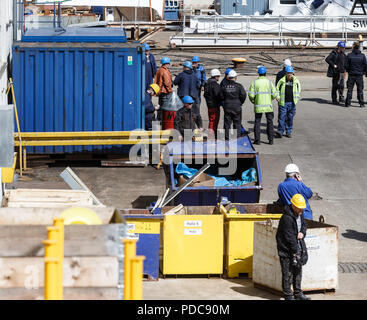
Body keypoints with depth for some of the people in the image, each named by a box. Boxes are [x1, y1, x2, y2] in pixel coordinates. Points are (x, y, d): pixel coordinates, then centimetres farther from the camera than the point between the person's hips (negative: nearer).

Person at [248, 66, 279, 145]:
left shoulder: (254, 83, -3)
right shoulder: (269, 82, -4)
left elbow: (251, 95, -7)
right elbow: (274, 94, -7)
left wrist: (253, 101, 12)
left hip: (258, 106, 0)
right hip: (268, 106, 0)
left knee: (257, 122, 8)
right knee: (270, 122, 9)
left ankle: (257, 140, 4)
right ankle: (270, 139, 8)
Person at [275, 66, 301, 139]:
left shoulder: (296, 81, 6)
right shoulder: (282, 81, 2)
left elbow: (298, 91, 12)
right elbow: (277, 90, 9)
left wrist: (296, 99, -2)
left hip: (292, 103, 2)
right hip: (283, 102, -2)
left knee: (290, 118, 7)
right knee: (281, 117, -8)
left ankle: (288, 132, 16)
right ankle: (280, 131, -6)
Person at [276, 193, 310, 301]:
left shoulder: (300, 214, 4)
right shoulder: (287, 218, -23)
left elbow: (304, 224, 19)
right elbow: (289, 236, -22)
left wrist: (302, 232, -6)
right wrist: (296, 251, -17)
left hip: (298, 246, 9)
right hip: (287, 249, -9)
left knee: (298, 270, 15)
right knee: (288, 273, -3)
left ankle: (298, 293, 26)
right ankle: (288, 295, 5)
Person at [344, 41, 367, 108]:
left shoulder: (349, 55, -7)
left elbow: (346, 65, -6)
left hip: (351, 75, 0)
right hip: (359, 75, 0)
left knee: (350, 90, 7)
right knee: (360, 90, 7)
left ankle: (348, 103, 5)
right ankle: (361, 103, 6)